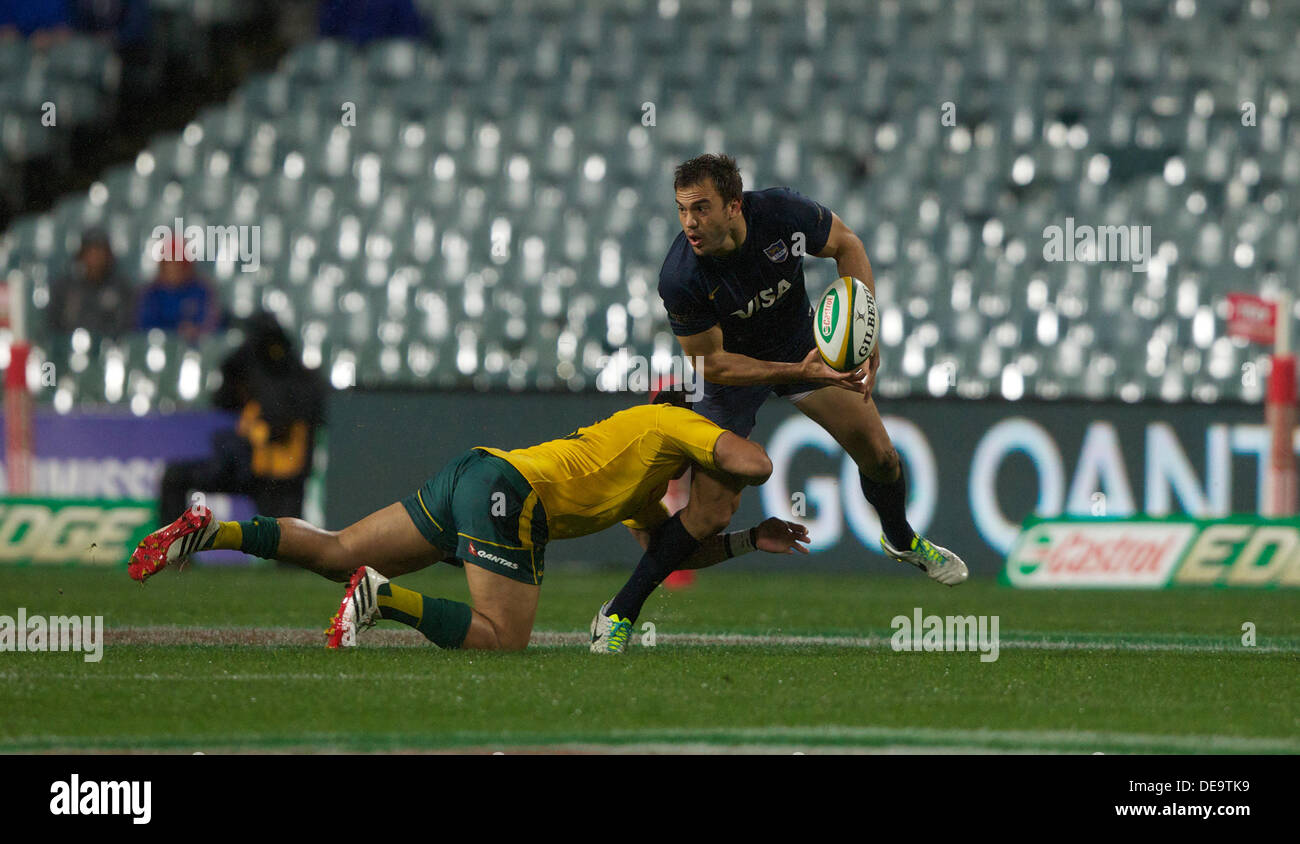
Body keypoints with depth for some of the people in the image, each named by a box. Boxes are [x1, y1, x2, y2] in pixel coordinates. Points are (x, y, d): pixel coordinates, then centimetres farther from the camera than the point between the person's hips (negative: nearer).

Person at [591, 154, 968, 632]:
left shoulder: (781, 212, -29)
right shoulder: (679, 279, -35)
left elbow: (846, 245, -9)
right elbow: (711, 363, -24)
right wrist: (798, 373, -33)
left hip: (805, 345, 3)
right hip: (735, 368, -3)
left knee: (879, 456, 7)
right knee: (711, 512, -15)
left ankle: (902, 540, 41)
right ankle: (619, 613, 0)